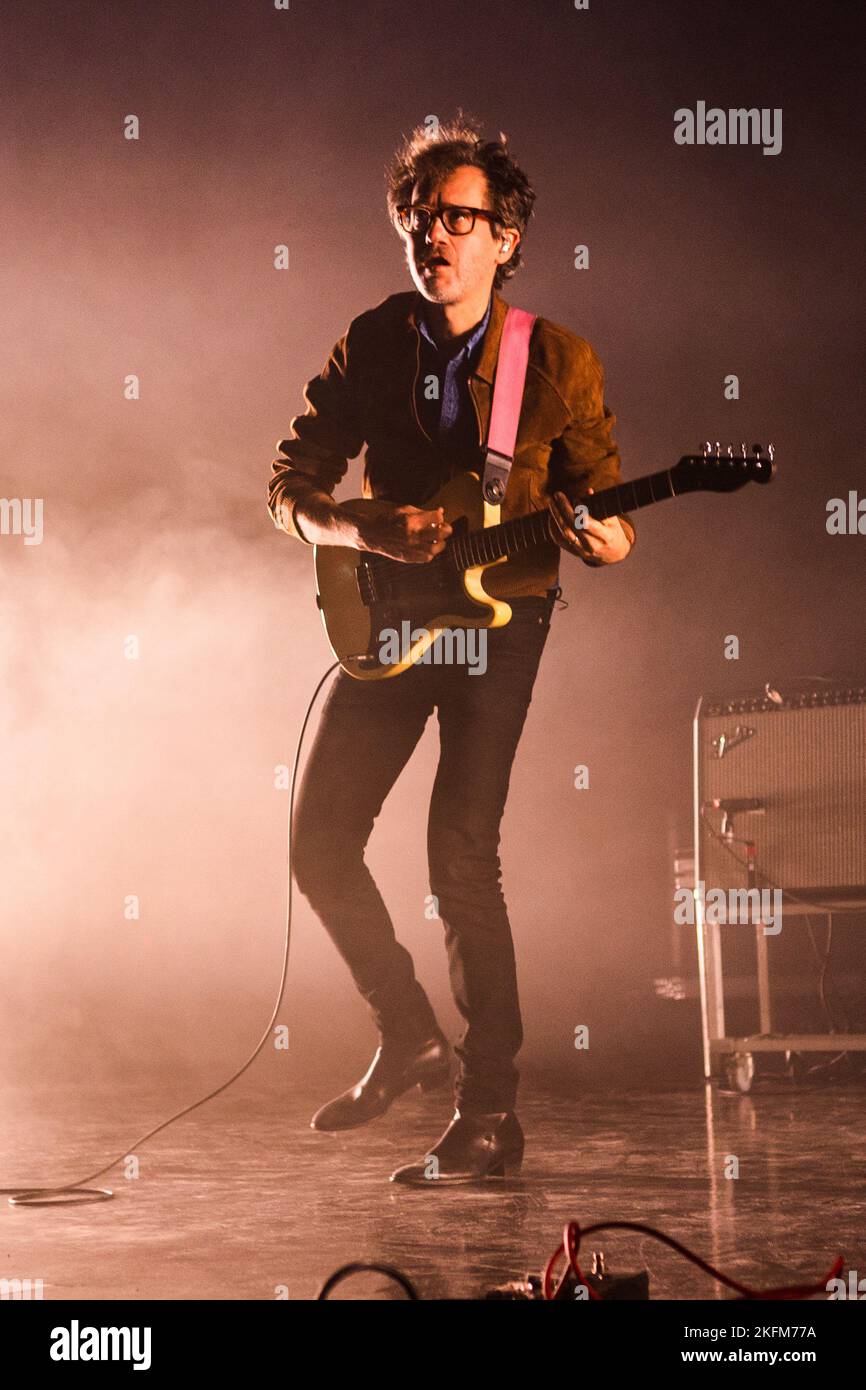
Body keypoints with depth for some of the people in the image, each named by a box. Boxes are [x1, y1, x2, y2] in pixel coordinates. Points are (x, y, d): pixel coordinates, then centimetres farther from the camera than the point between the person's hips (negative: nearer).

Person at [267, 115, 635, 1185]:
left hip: (499, 618, -4)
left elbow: (606, 512, 0)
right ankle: (409, 1037, 23)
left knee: (460, 853, -13)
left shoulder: (558, 362, -6)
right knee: (319, 842, 1)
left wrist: (603, 536, -25)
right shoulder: (372, 345, 1)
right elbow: (291, 485, 3)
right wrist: (369, 532, -17)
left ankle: (489, 1116, -4)